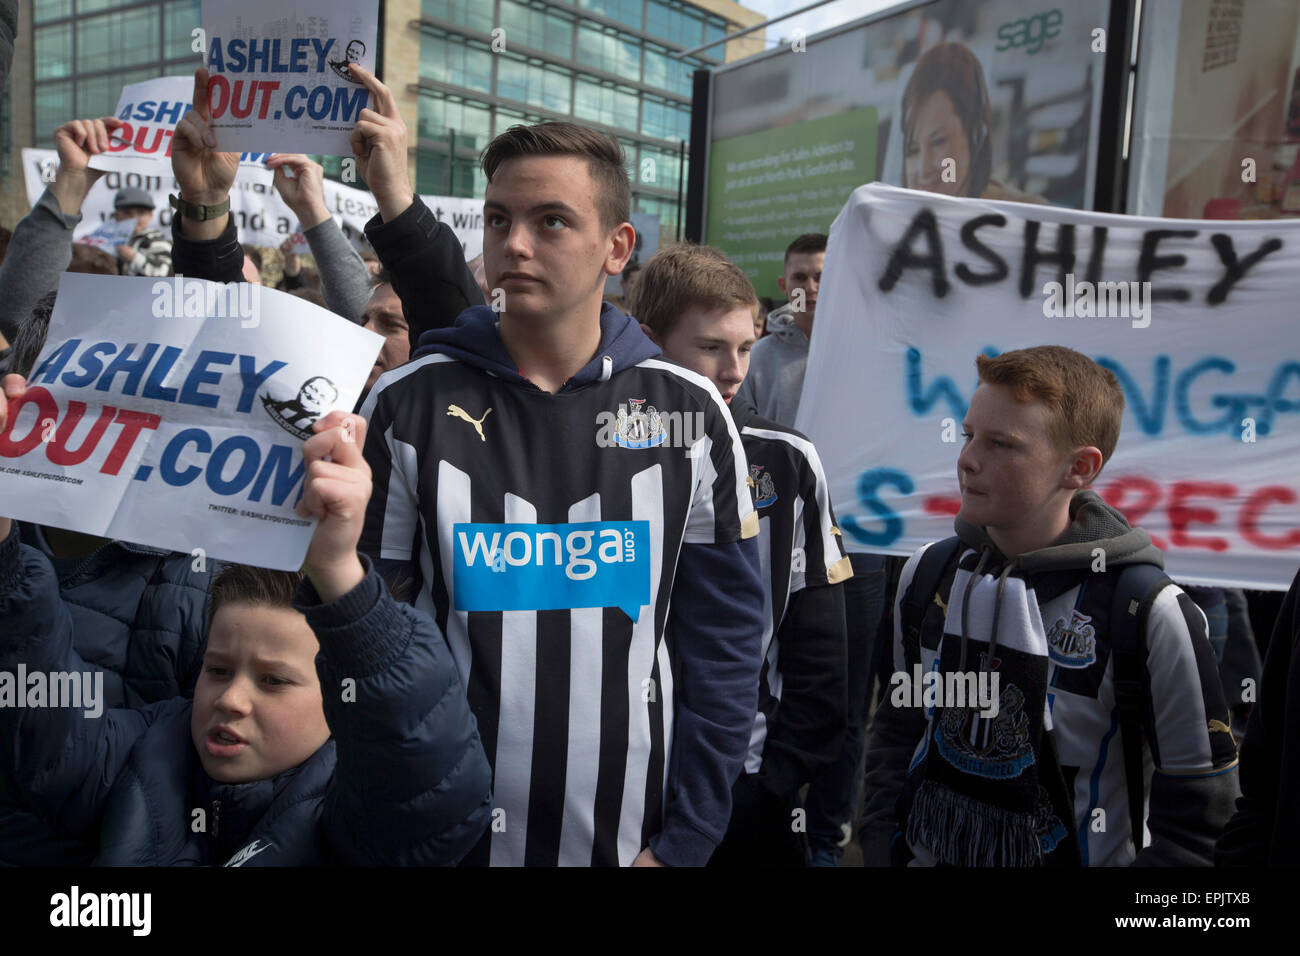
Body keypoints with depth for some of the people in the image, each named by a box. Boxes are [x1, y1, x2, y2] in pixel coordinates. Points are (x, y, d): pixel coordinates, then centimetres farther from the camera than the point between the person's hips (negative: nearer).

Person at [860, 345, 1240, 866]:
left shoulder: (1149, 613, -20)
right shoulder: (927, 574, -6)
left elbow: (1194, 820, -13)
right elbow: (898, 730, 4)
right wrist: (881, 851, 0)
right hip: (927, 854, 4)